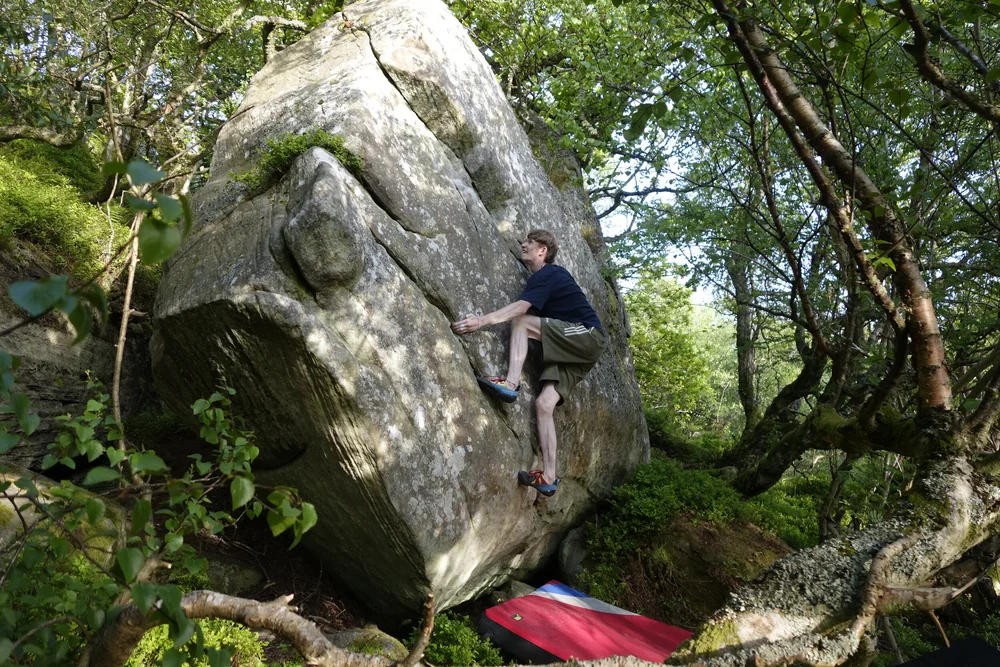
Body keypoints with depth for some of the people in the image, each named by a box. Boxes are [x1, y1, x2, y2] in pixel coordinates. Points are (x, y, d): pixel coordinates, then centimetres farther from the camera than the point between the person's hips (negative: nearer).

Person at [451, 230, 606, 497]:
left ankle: (511, 383, -28)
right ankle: (548, 477, -8)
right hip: (573, 347, 8)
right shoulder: (544, 277, 22)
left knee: (521, 322, -19)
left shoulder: (549, 274, -9)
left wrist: (482, 320, -32)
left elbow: (521, 308, -24)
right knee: (544, 403, -6)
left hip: (587, 336, -8)